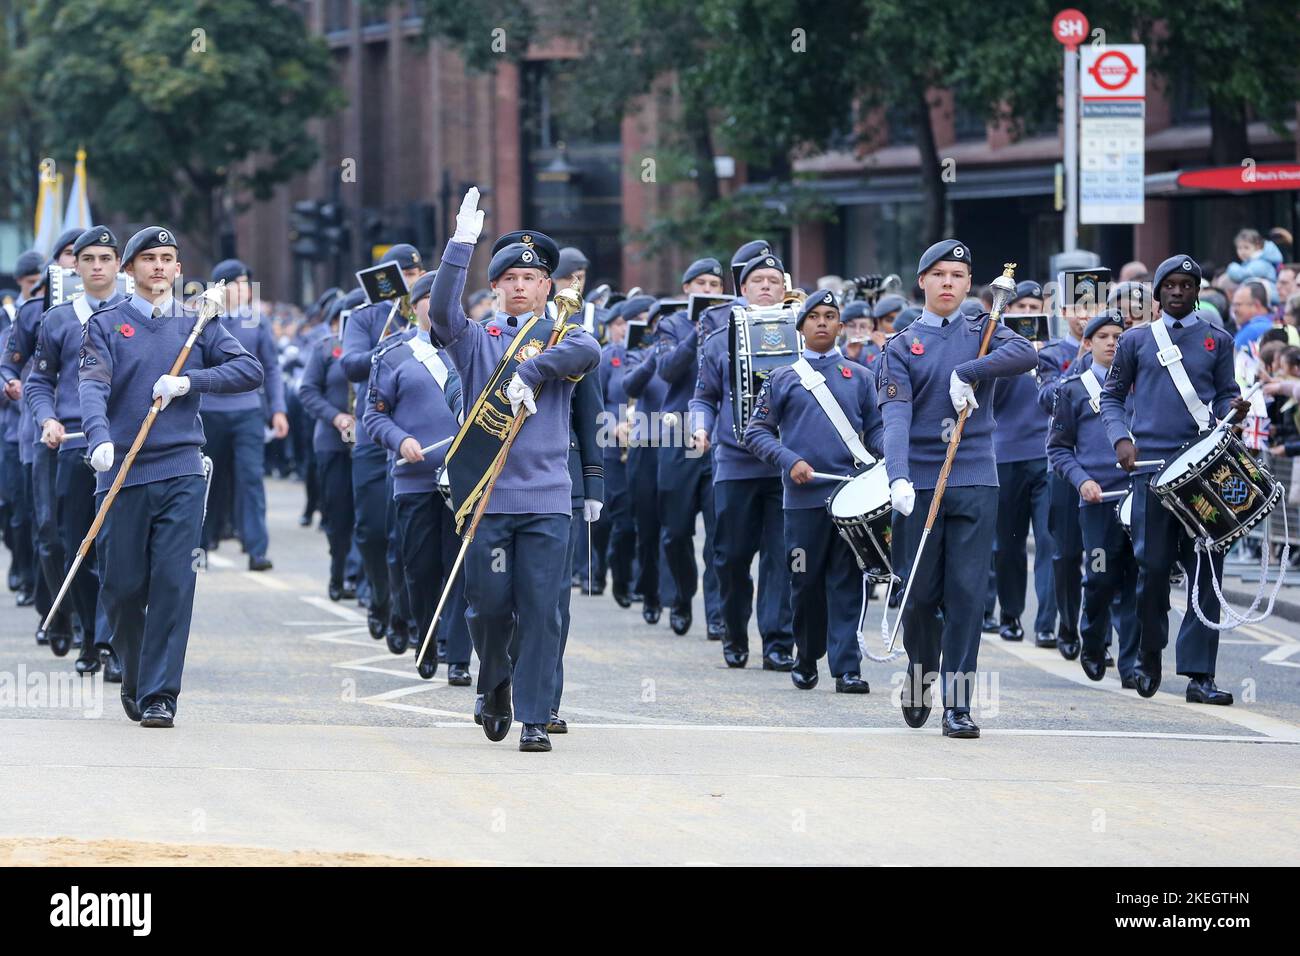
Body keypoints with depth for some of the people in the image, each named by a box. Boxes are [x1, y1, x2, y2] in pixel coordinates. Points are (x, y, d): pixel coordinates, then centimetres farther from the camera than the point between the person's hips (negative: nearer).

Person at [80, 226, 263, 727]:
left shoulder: (197, 325, 12)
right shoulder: (106, 325, 6)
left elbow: (250, 370, 3)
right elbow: (92, 385, -10)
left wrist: (190, 381, -10)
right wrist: (100, 438, -28)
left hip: (181, 471, 0)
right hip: (122, 471, 0)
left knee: (173, 582, -10)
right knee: (122, 587, 3)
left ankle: (159, 695, -8)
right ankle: (134, 677, 27)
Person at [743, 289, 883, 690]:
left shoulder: (859, 377, 14)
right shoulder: (782, 379, 10)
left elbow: (875, 429, 15)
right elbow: (757, 432, 7)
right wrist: (790, 461, -9)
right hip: (804, 497, 0)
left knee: (846, 582, -4)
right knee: (806, 581, 4)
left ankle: (846, 668, -5)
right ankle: (806, 658, 22)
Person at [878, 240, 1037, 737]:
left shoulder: (982, 334, 10)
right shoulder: (901, 347, 4)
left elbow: (1025, 354, -13)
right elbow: (896, 416, -11)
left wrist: (967, 373, -18)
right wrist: (898, 478, -26)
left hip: (976, 485, 0)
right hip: (920, 485, 0)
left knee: (966, 594, -5)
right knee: (920, 594, 6)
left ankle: (957, 704, -4)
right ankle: (921, 673, 33)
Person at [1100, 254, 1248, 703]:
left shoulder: (1217, 341, 13)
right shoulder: (1136, 340, 12)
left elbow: (1225, 394, 16)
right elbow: (1112, 395, 14)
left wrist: (1233, 408, -8)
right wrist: (1121, 438, -2)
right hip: (1151, 464, 0)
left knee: (1206, 568, -5)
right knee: (1152, 565, -1)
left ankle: (1199, 673, -4)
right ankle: (1148, 657, 19)